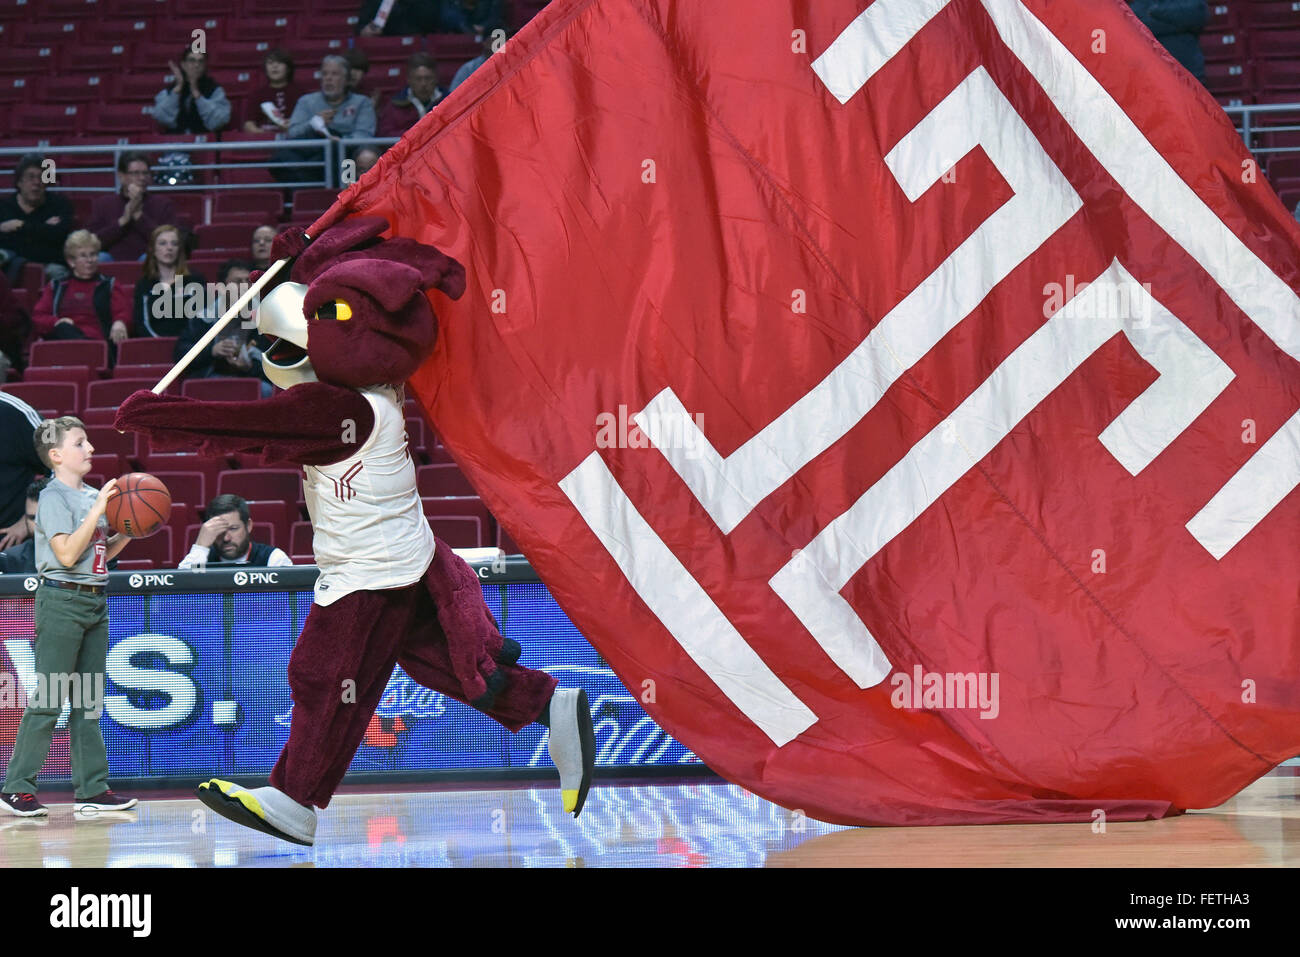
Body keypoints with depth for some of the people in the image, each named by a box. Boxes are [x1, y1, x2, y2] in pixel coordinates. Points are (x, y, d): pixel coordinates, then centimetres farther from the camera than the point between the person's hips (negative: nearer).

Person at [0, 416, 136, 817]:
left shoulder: (92, 495, 13)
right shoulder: (54, 497, -9)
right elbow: (67, 554, -19)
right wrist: (98, 510, -20)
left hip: (95, 601, 8)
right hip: (62, 600, -8)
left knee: (88, 701, 9)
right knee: (47, 700, -7)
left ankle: (92, 789, 12)